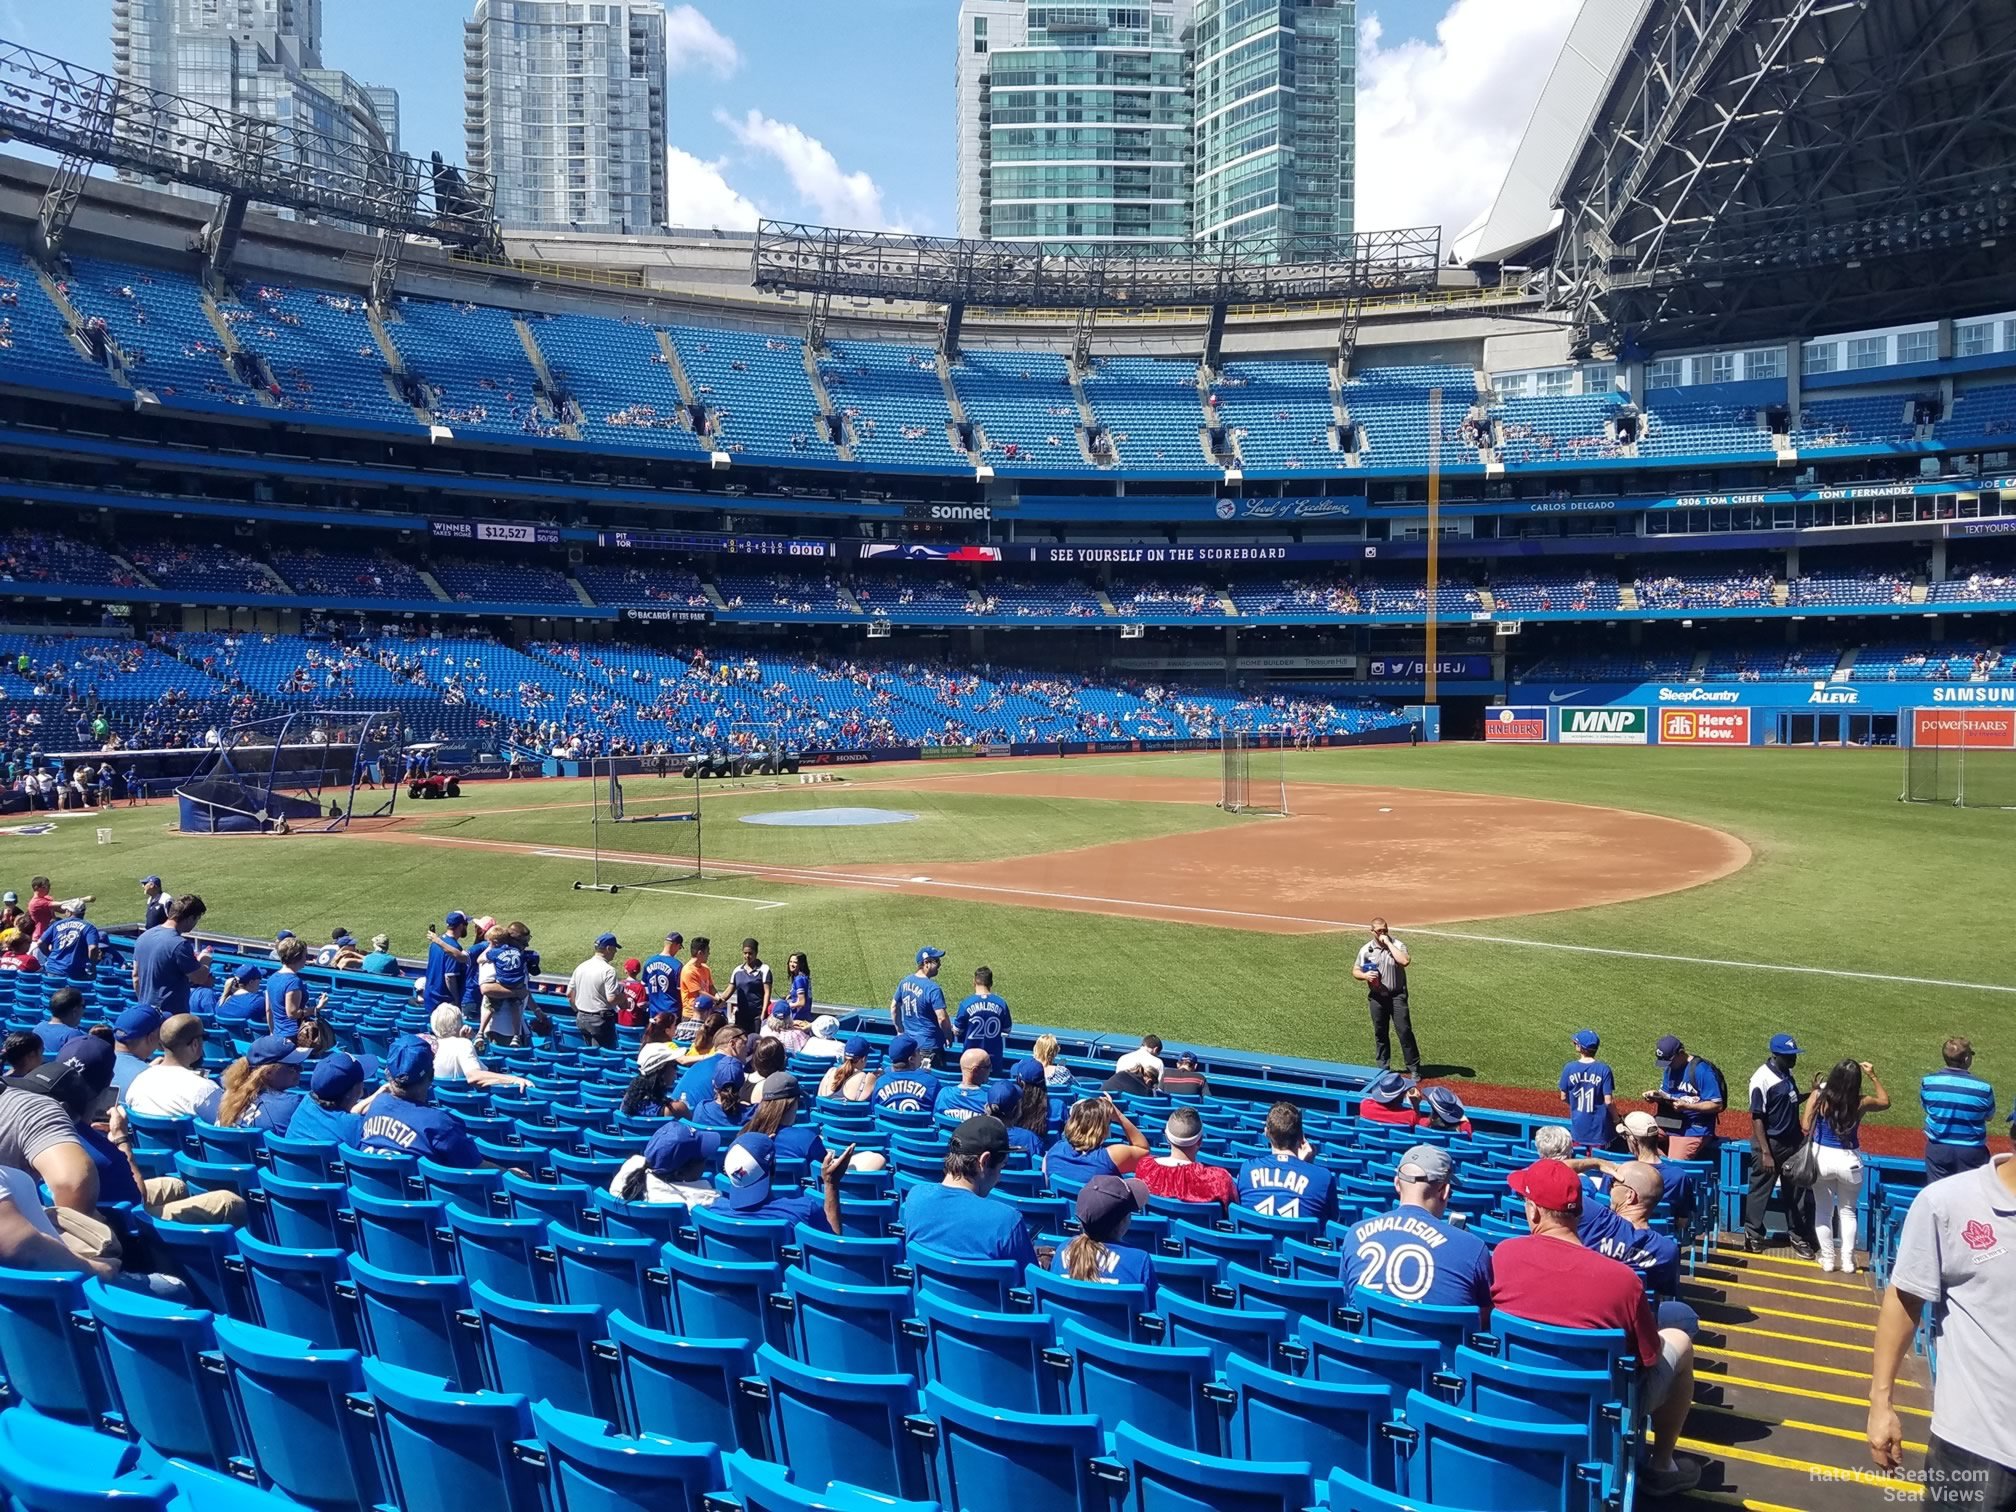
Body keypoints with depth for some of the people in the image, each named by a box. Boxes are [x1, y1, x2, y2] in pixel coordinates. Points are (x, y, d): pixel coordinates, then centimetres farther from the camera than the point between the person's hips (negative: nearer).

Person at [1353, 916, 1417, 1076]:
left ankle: (1414, 1067, 4)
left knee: (1405, 1030, -4)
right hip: (1376, 997, 2)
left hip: (1397, 995, -2)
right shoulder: (1365, 950, 2)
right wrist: (1365, 975, -14)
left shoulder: (1397, 945, -5)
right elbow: (1355, 971, 8)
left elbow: (1405, 961, -26)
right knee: (1380, 1033, 11)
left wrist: (1389, 943, -21)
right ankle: (1383, 1067, 23)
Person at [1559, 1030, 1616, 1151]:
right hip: (1599, 1127, -2)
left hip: (1578, 1126, 2)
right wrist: (1616, 1118, 5)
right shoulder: (1604, 1069, -13)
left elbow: (1563, 1097, 1)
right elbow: (1608, 1101, -13)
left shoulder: (1569, 1068, -8)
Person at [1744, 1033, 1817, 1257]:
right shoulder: (1762, 1079, -20)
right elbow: (1757, 1118, -19)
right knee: (1760, 1190, 5)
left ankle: (1797, 1235, 26)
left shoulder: (1787, 1072, 2)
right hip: (1770, 1143, -7)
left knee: (1798, 1191, 14)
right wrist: (1765, 1153, -21)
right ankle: (1753, 1235, 19)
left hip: (1793, 1142, 7)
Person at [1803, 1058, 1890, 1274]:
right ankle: (1848, 1261, 19)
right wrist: (1873, 1076, 9)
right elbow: (1885, 1101, 10)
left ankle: (1827, 1259, 18)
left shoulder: (1819, 1096, -17)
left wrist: (1814, 1091, -6)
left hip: (1822, 1157, -1)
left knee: (1823, 1211, 15)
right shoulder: (1861, 1103, -12)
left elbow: (1805, 1126, -15)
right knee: (1847, 1212, 18)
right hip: (1848, 1160, 1)